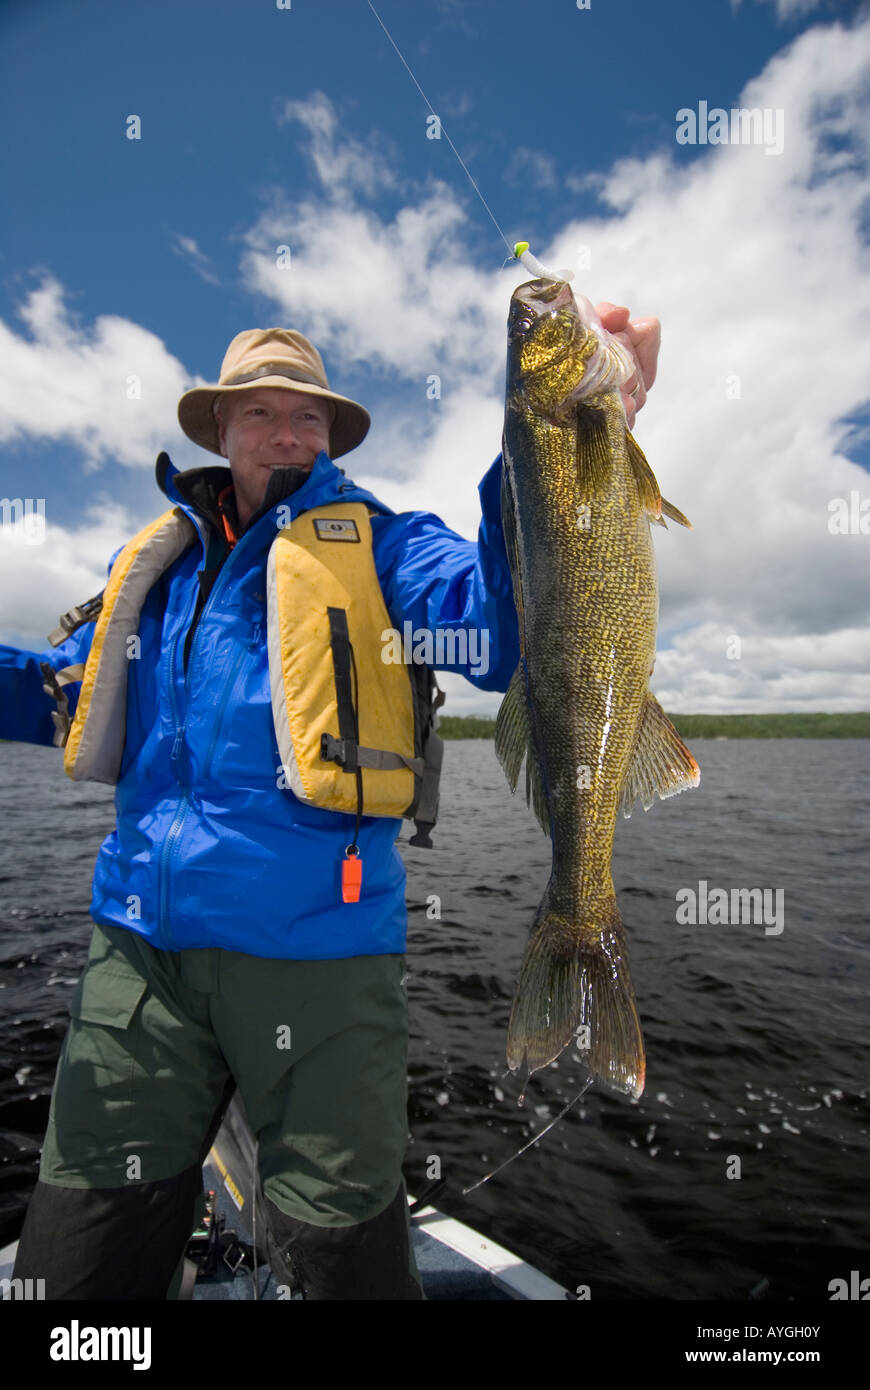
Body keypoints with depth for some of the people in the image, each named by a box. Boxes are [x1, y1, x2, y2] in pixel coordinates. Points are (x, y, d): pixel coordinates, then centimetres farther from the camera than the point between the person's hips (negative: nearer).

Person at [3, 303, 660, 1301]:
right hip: (137, 941, 5)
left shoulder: (375, 542, 1)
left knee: (340, 1240, 14)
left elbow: (499, 632, -18)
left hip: (313, 948, -4)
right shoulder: (160, 556, 16)